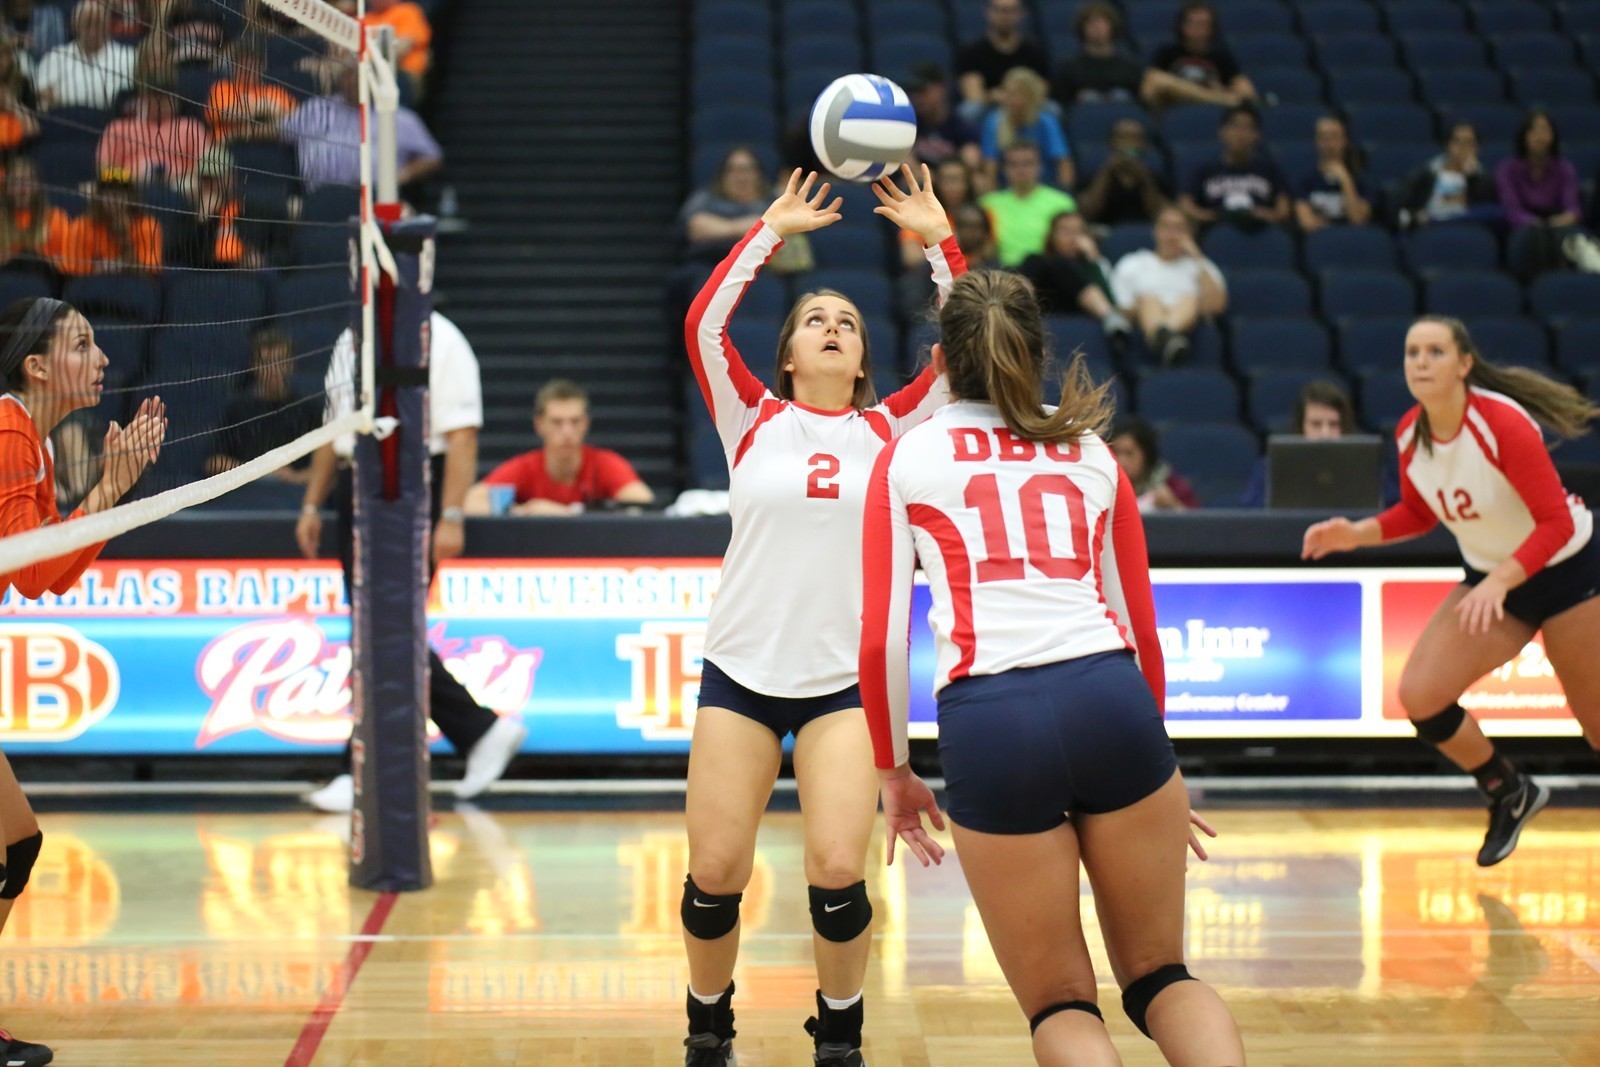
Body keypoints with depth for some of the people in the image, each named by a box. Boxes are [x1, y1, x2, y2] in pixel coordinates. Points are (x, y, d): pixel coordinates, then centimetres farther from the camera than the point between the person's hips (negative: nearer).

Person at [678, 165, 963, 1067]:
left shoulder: (891, 430, 6)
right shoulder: (752, 418, 5)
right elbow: (703, 326, -8)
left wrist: (939, 237, -7)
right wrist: (772, 231, -7)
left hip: (846, 679, 0)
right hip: (741, 671, 0)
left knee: (838, 873, -12)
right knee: (715, 875, -1)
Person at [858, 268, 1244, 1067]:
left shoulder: (906, 459, 13)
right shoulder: (1092, 455, 20)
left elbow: (880, 638, 6)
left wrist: (892, 771, 17)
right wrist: (1151, 751, 36)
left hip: (988, 722, -2)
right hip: (1113, 701, 2)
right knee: (1158, 975, 15)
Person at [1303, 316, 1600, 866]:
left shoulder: (1504, 424, -27)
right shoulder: (1409, 434, -8)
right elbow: (1418, 513, 9)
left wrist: (1499, 582, -39)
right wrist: (1356, 534, -7)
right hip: (1489, 578, 6)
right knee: (1420, 696, -9)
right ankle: (1510, 794, 14)